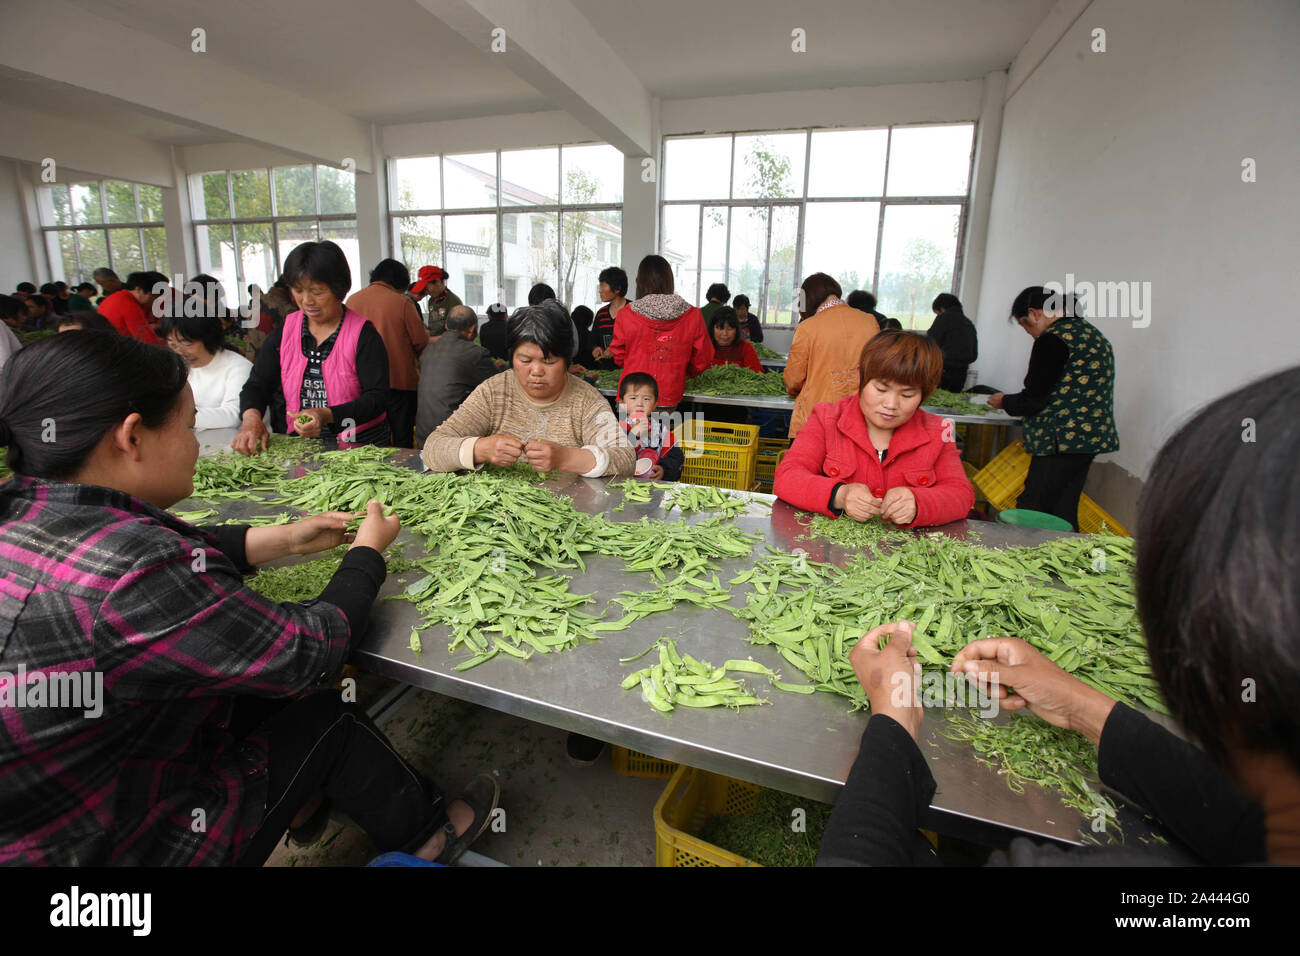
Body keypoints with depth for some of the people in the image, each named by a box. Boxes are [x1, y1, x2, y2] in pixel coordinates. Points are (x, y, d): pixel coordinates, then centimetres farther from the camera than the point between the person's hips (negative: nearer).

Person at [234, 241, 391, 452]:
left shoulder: (363, 334, -4)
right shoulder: (284, 331, 11)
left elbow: (377, 398, -10)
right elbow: (257, 385, 11)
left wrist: (327, 415, -24)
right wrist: (251, 417, -12)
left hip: (360, 446, -4)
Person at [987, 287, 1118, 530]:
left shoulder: (1053, 339, -12)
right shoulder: (1091, 332, 17)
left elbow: (1035, 399, -14)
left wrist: (1004, 402, 5)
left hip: (1062, 441, -10)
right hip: (1091, 437, 10)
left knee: (1031, 517, -6)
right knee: (1063, 514, 14)